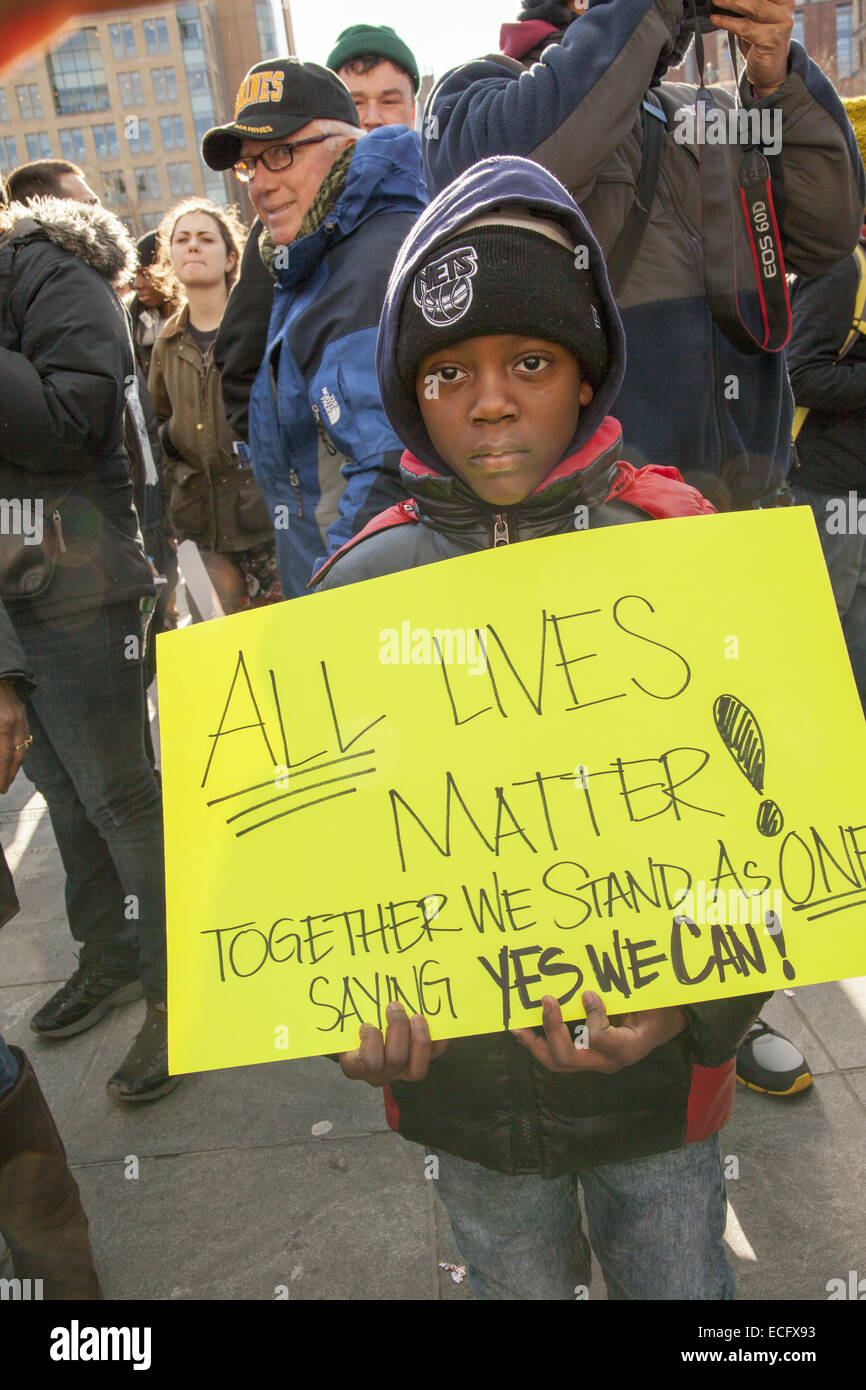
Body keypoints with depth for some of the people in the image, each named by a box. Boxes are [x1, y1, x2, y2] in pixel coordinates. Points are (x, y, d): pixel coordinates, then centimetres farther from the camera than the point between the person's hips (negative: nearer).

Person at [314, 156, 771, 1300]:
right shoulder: (365, 584, -9)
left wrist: (696, 999, -22)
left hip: (657, 1082, 0)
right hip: (458, 1081, 1)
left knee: (682, 1284, 23)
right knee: (517, 1285, 25)